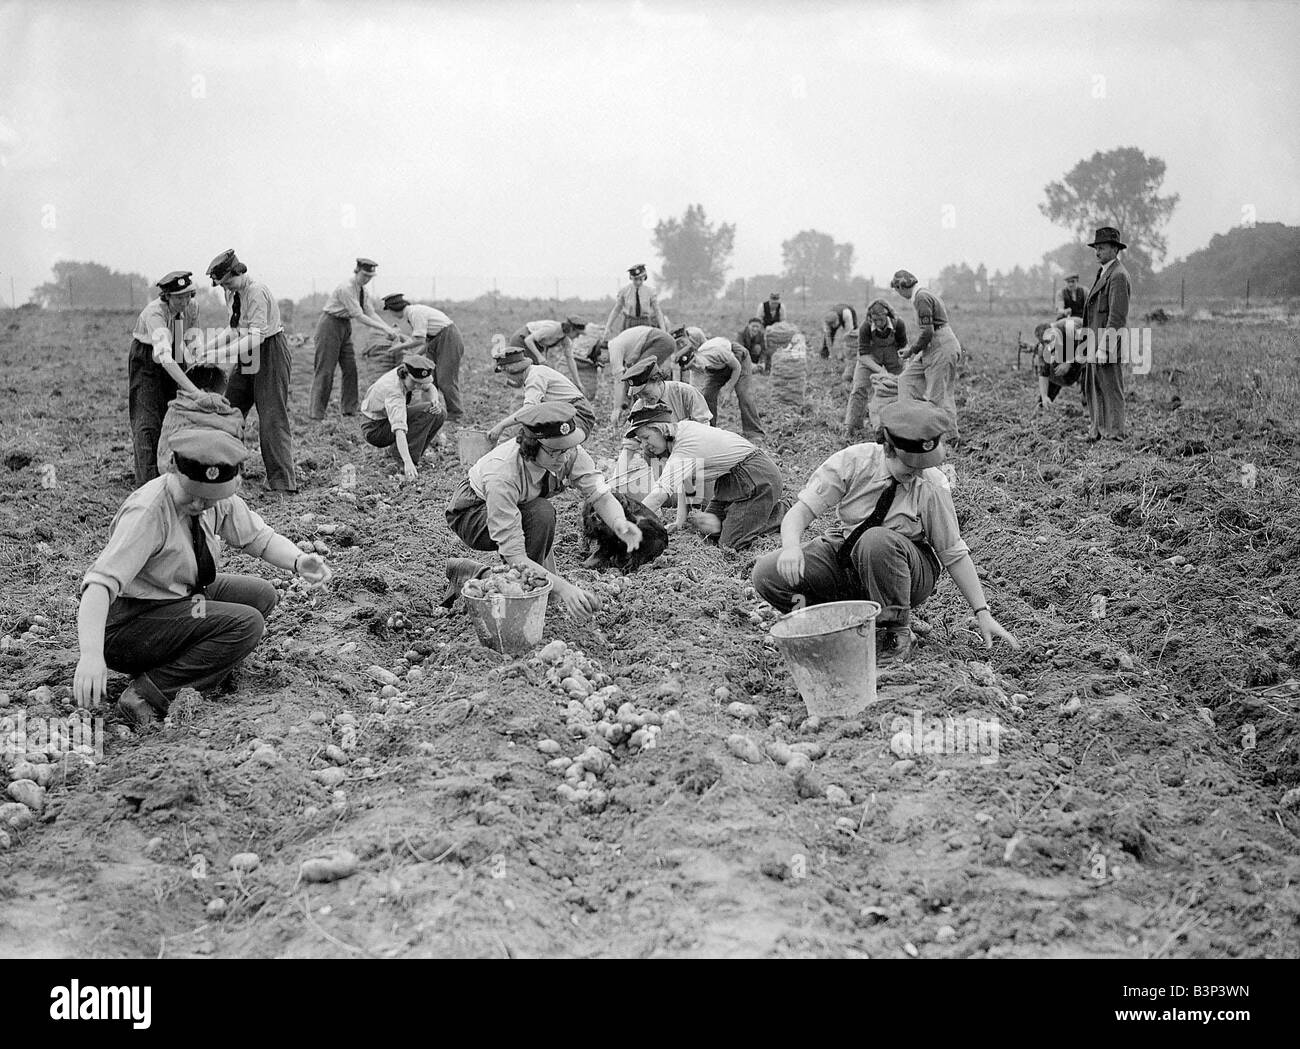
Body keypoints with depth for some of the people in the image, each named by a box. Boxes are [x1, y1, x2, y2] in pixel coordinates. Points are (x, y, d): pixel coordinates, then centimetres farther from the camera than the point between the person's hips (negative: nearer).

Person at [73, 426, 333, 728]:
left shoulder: (218, 499, -7)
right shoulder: (147, 513, -28)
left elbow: (261, 538, 6)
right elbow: (99, 584, -36)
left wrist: (298, 562, -16)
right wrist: (90, 655, -50)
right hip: (126, 623, -8)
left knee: (261, 594, 0)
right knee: (246, 623, -21)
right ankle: (145, 695, -20)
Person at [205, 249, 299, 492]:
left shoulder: (257, 292, -22)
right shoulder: (232, 293, 5)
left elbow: (256, 337, -28)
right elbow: (235, 330, 12)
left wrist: (220, 353, -31)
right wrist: (205, 347, 1)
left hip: (269, 355, -9)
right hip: (247, 357, 9)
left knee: (272, 419, -10)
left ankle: (284, 483, -7)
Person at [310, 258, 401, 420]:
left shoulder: (362, 290, 5)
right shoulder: (346, 288, -22)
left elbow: (371, 313, 3)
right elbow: (359, 316, -25)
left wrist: (390, 329, -10)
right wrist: (385, 329, -26)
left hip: (345, 327, 9)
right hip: (331, 325, -9)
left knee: (350, 368, 5)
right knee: (325, 369, -6)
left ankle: (349, 410, 10)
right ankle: (316, 413, -1)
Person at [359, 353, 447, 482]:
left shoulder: (411, 376, -12)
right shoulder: (393, 389, -35)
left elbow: (430, 388, 10)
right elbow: (399, 429, -46)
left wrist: (435, 403, -14)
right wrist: (407, 462, -55)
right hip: (374, 428, -9)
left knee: (440, 415, -2)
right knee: (425, 411, -27)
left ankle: (396, 450, 3)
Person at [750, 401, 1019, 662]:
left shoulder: (932, 486, -16)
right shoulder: (853, 461, -16)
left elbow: (954, 554, -8)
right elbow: (801, 510, -16)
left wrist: (983, 614, -11)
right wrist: (791, 546, -38)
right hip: (843, 556, 2)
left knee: (878, 540, -39)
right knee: (766, 574, -21)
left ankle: (898, 631, -17)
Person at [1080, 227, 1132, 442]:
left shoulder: (1118, 276, -14)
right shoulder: (1105, 273, 19)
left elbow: (1117, 315, -20)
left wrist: (1103, 347, -23)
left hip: (1109, 341, -10)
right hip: (1097, 341, 10)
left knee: (1111, 391, -6)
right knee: (1093, 389, 13)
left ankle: (1114, 435, -3)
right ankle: (1097, 433, 20)